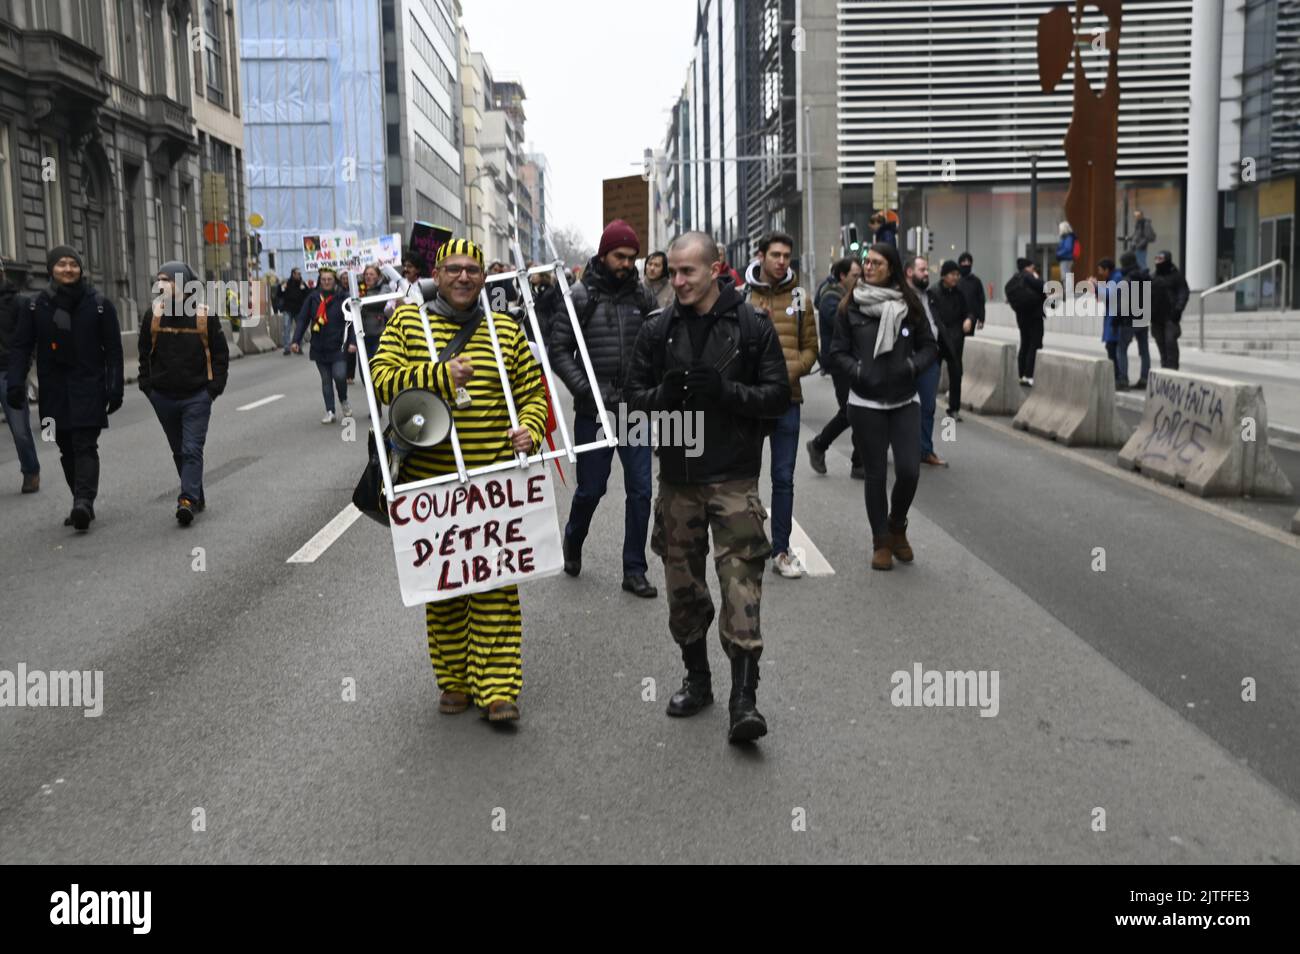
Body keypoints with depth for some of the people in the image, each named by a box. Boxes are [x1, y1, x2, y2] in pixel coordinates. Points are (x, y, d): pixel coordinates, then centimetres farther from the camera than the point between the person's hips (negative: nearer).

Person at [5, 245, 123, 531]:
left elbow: (113, 349, 1)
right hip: (54, 390, 3)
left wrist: (115, 388, -5)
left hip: (89, 387, -3)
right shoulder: (36, 306, 5)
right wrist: (15, 383, -11)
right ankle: (83, 505, 14)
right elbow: (20, 346, 3)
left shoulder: (99, 304, 0)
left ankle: (84, 501, -24)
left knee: (85, 445, -14)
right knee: (67, 449, 7)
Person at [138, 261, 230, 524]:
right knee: (179, 452, 12)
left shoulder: (204, 314, -6)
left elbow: (220, 352, -1)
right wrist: (147, 385, 4)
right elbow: (145, 353, 11)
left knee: (192, 450, -11)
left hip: (196, 396, -4)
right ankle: (197, 497, 24)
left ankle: (188, 500, -15)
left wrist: (214, 387, -7)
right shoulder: (152, 314, 2)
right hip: (163, 396, 4)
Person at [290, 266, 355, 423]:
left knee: (339, 375, -14)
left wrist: (352, 342, -14)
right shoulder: (312, 298, 3)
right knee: (325, 380, 7)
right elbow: (302, 320, 4)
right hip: (319, 348, 3)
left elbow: (352, 321, -5)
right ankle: (330, 412, 14)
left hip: (338, 347, -3)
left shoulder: (342, 298, -3)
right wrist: (296, 340, -3)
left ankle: (344, 401, 15)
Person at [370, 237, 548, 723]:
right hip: (429, 481, 0)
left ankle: (498, 688, 5)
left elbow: (533, 392, 12)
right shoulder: (406, 321, 5)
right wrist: (441, 374, -18)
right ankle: (454, 682, 22)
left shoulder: (506, 329, 9)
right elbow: (382, 379, -7)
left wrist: (530, 429, -7)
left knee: (495, 583, 0)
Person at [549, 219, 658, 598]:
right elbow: (558, 351, -6)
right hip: (594, 411, -2)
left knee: (640, 490, 2)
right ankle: (573, 542, 36)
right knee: (591, 488, 6)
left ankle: (634, 571, 12)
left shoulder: (643, 297, 6)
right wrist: (588, 390, -14)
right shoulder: (581, 297, -4)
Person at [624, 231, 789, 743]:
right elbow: (635, 396, 8)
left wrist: (725, 389, -19)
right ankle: (697, 679, 29)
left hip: (734, 477, -3)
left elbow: (778, 396, -3)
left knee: (741, 583, -10)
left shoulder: (752, 327, -3)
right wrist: (666, 393, -14)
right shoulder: (658, 330, 5)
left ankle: (744, 699, -7)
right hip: (678, 478, 4)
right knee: (683, 584, 12)